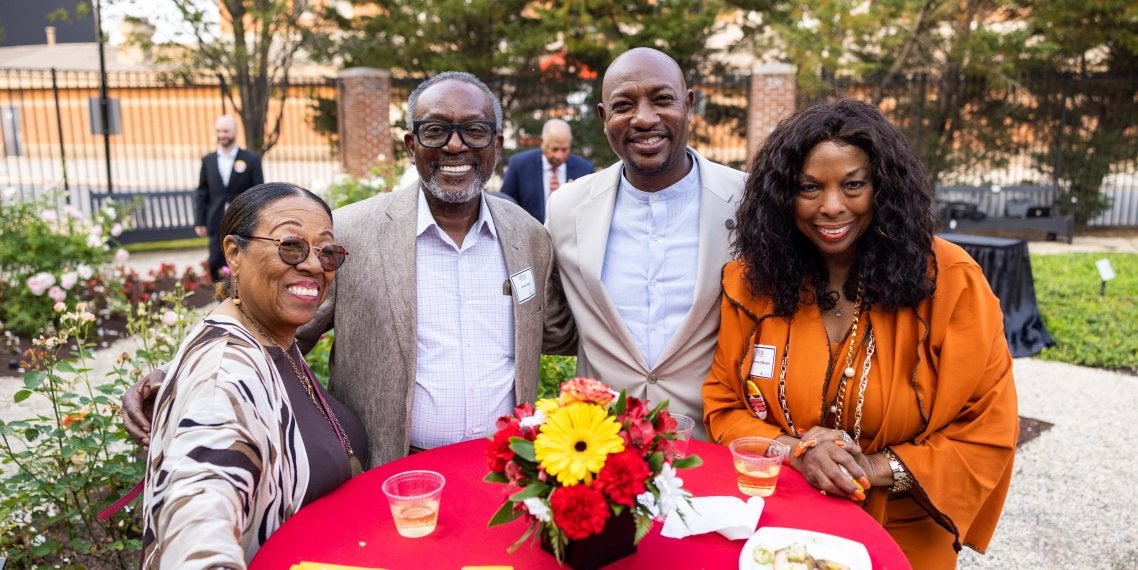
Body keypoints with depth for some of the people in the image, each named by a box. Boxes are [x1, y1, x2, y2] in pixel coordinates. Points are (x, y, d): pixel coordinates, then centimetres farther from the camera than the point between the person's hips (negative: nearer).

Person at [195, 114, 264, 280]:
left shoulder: (251, 159, 1)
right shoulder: (208, 160, 9)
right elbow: (201, 193, 10)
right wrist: (199, 222, 2)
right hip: (218, 225, 3)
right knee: (216, 267, 0)